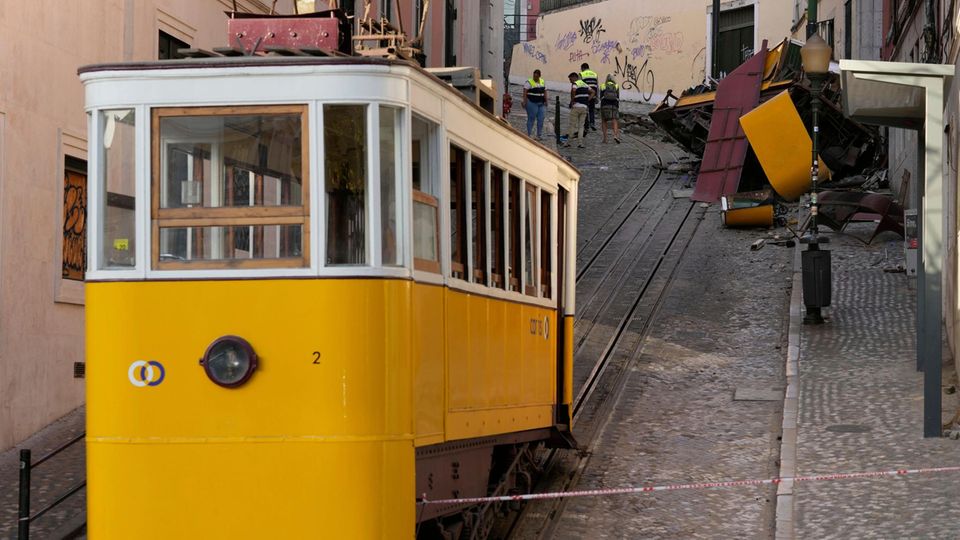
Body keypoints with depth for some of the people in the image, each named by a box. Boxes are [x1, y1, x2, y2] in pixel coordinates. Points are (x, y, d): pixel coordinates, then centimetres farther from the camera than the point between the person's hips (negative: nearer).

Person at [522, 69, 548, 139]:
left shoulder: (543, 82, 13)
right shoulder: (529, 82, -6)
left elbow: (545, 92, 17)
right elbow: (525, 92, -11)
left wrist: (546, 101, 10)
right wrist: (524, 102, -18)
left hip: (541, 103, 6)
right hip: (532, 103, -6)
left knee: (541, 119, 3)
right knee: (531, 118, -3)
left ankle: (539, 135, 11)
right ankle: (528, 134, 4)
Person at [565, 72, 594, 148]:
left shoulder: (575, 84, -6)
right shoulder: (584, 84, 17)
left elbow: (573, 90, -28)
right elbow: (592, 92, 18)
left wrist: (572, 101, -16)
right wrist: (587, 100, 11)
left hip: (576, 106, -6)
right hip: (584, 107, 6)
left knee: (572, 125, 3)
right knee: (581, 126, 7)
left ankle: (568, 141, 8)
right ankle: (580, 143, -1)